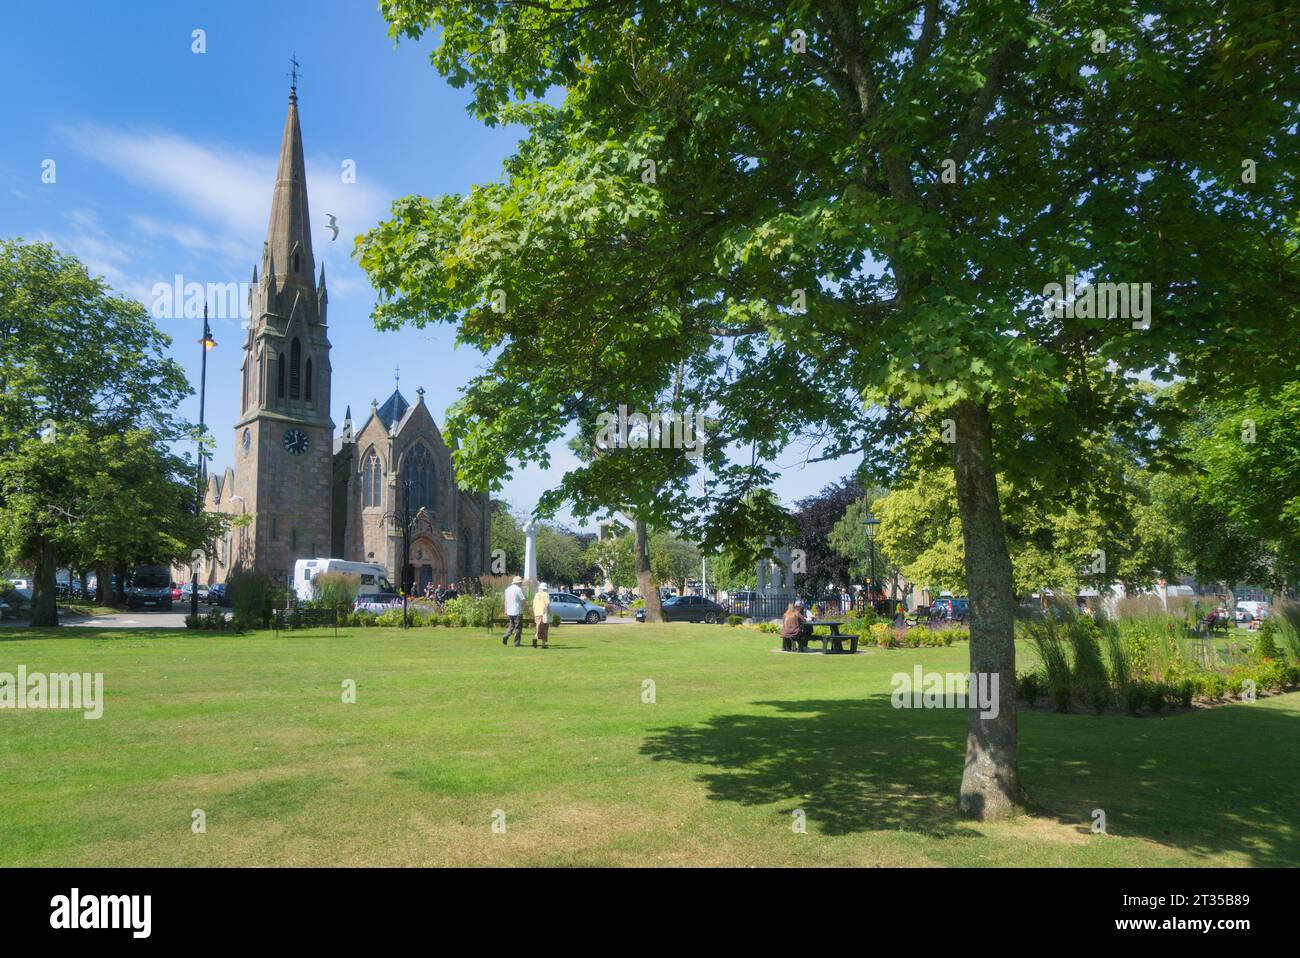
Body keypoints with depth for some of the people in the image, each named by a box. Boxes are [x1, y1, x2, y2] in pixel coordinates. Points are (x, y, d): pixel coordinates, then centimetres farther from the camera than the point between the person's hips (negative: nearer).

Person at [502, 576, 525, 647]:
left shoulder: (507, 589, 11)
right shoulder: (518, 589, -12)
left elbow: (506, 601, 14)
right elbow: (522, 601, -13)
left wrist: (506, 611, 18)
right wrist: (523, 607, 6)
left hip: (509, 612, 7)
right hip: (517, 612, -7)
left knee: (511, 625, 21)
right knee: (518, 627, 3)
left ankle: (505, 636, 0)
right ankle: (516, 643, 4)